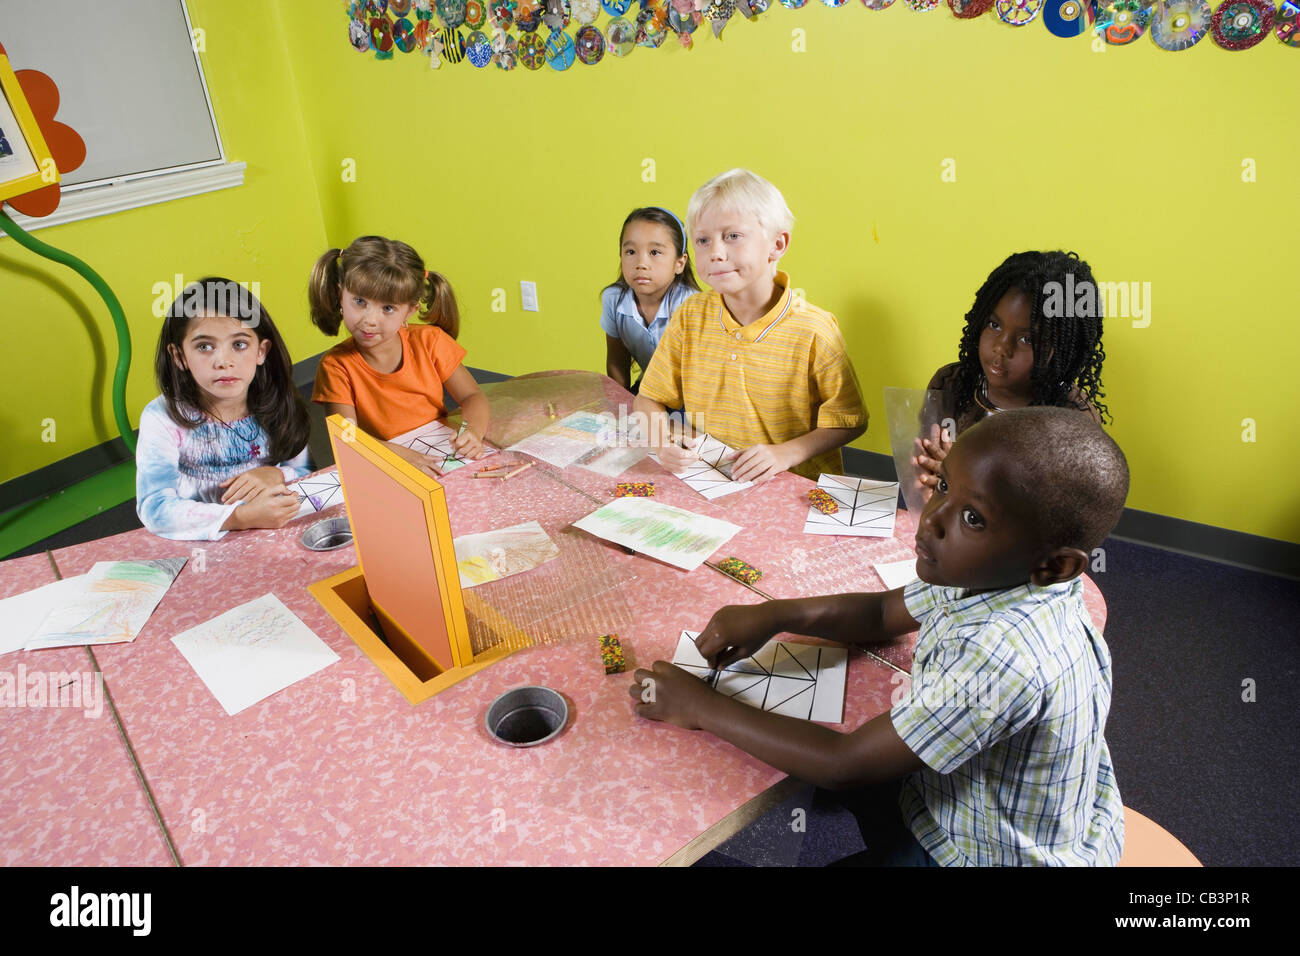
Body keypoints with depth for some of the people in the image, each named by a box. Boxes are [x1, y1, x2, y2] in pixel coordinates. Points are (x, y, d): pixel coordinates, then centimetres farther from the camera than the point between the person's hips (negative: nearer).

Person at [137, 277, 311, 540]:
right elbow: (155, 509, -17)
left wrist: (277, 475, -13)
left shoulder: (276, 408, -1)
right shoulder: (162, 418, -9)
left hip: (275, 538, 3)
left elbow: (307, 474, 9)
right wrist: (241, 517, -28)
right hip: (200, 545, -3)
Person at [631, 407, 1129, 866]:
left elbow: (845, 766, -32)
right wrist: (772, 615, -12)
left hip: (982, 855, -7)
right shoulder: (987, 576, -13)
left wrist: (702, 707, -24)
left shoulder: (1006, 656, -39)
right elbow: (883, 612, 4)